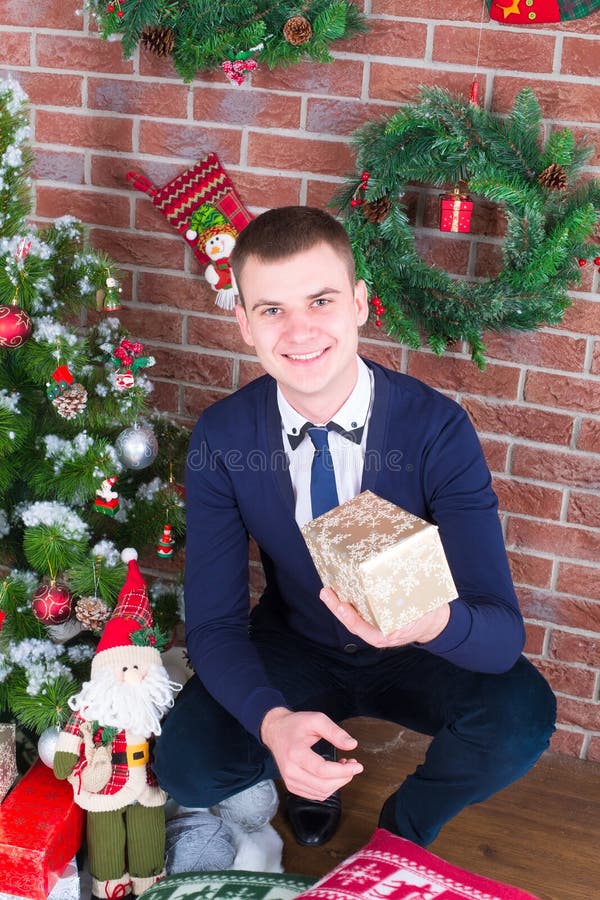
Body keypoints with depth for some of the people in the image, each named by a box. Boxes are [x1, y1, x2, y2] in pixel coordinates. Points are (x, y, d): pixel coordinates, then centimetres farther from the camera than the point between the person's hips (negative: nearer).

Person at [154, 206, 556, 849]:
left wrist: (432, 621, -55)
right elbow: (212, 622, -18)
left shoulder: (438, 427, -25)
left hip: (416, 652, -1)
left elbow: (503, 632, -29)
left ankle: (406, 823, 5)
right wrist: (272, 720, -39)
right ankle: (313, 769, 12)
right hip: (294, 646, 1)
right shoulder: (220, 437, -18)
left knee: (522, 717, -30)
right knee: (185, 766, -24)